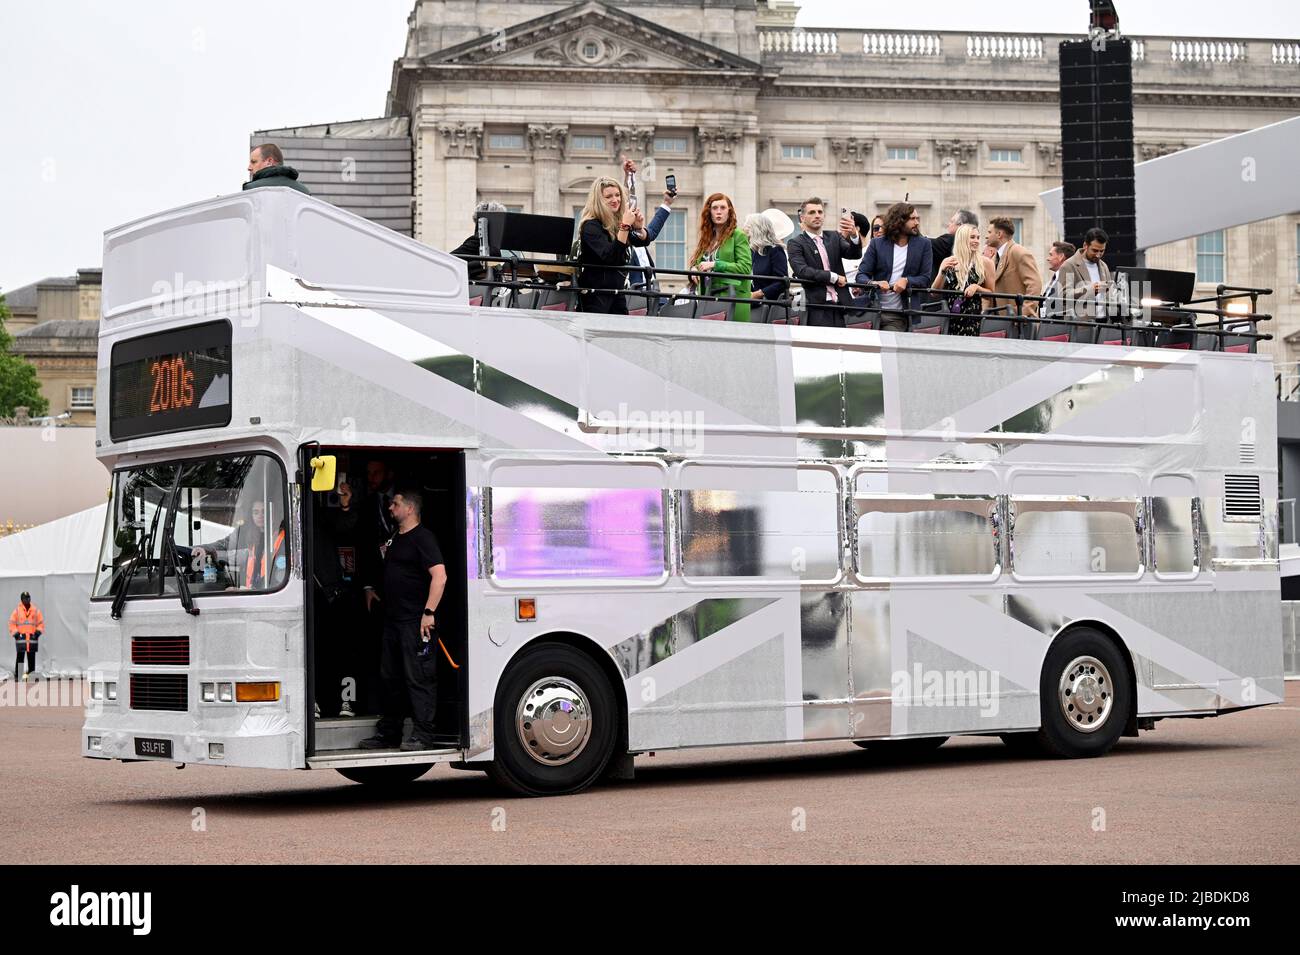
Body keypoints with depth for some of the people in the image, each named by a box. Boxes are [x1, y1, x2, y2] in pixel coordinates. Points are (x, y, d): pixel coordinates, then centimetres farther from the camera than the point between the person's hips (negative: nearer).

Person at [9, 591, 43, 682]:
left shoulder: (35, 611, 9)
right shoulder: (17, 611, 3)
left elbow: (41, 623, 13)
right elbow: (12, 624, 4)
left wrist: (38, 632, -1)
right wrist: (16, 633, -7)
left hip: (32, 638, 2)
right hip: (21, 638, -2)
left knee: (31, 658, 5)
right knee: (20, 658, -4)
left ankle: (31, 675, 10)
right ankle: (17, 676, -2)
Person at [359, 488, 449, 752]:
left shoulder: (423, 538, -11)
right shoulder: (395, 538, 18)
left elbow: (440, 576, -20)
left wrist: (429, 612, -24)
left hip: (416, 621, -10)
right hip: (393, 619, 10)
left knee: (418, 678, -7)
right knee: (390, 678, 14)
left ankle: (423, 735, -4)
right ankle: (388, 733, 22)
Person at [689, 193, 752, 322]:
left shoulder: (738, 236, 0)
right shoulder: (706, 238, 17)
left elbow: (745, 268, -9)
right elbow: (696, 263, 24)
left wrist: (715, 265, -14)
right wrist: (694, 269, 0)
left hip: (731, 297, -5)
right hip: (707, 298, 5)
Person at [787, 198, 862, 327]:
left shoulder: (834, 237, 17)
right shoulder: (795, 244, 2)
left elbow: (855, 254, 2)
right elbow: (802, 271, -12)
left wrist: (853, 235, -19)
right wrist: (833, 277, -11)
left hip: (839, 304, 4)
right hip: (817, 308, -4)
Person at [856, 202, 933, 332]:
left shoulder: (923, 244, 6)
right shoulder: (877, 243, 5)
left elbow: (926, 279, 2)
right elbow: (861, 275, 1)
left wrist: (907, 281, -17)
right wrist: (873, 283, -22)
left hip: (898, 315, -1)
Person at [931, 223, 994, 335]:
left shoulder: (984, 263, 4)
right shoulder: (948, 262, 7)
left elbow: (991, 293, 11)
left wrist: (977, 287, -8)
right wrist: (942, 271, -8)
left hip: (973, 316, -1)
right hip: (950, 316, 1)